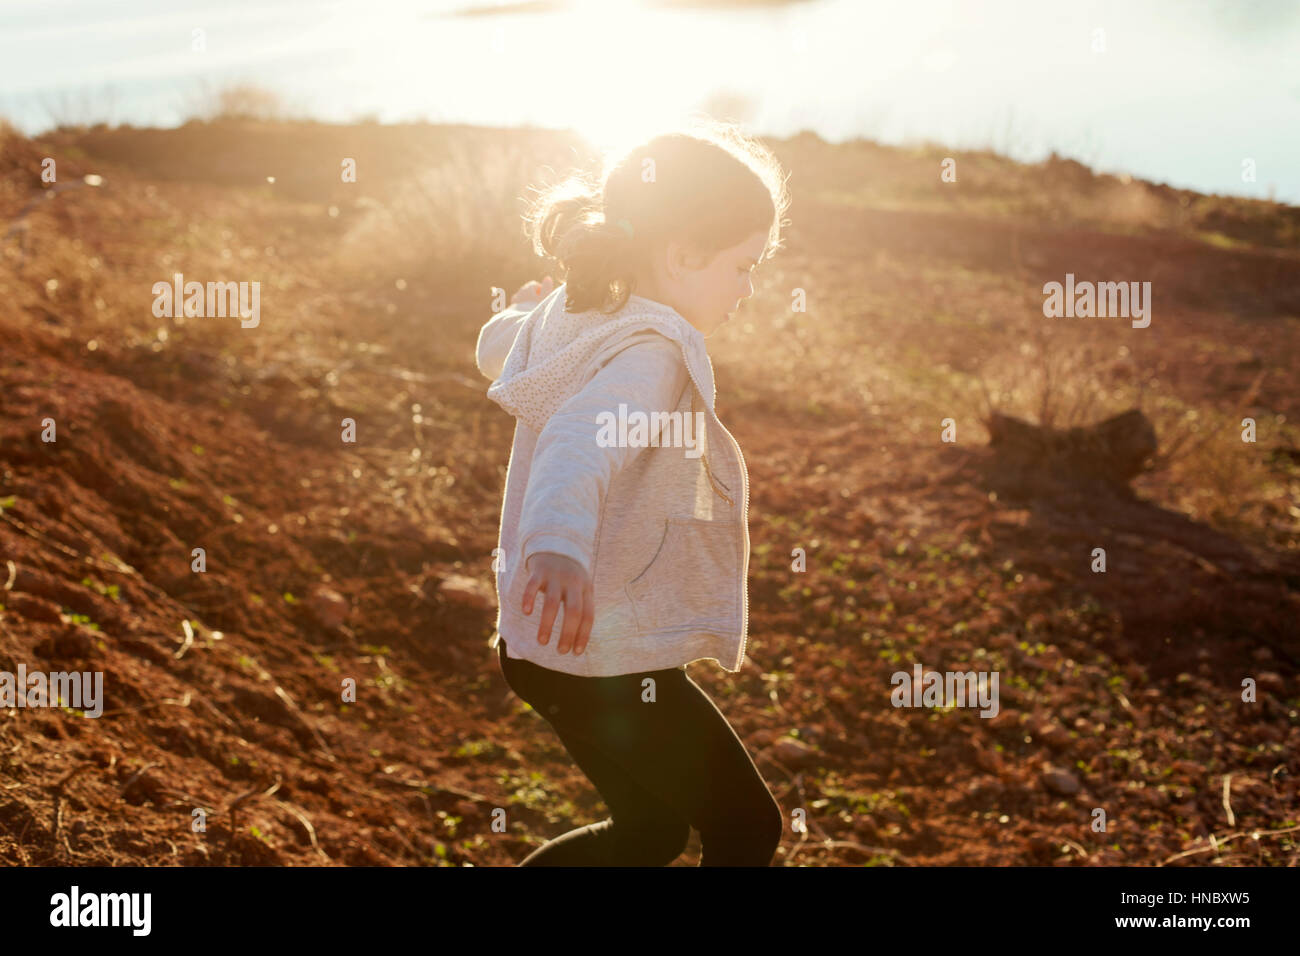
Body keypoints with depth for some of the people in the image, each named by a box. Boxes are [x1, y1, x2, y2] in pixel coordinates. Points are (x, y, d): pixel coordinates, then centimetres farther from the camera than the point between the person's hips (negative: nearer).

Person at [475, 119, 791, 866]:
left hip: (542, 643, 10)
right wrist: (560, 546, -65)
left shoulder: (566, 314, 4)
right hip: (609, 659, -10)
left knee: (652, 830, 26)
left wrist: (530, 306, 50)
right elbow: (577, 444, -45)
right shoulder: (649, 351, -24)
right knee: (749, 830, 7)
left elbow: (497, 348, 27)